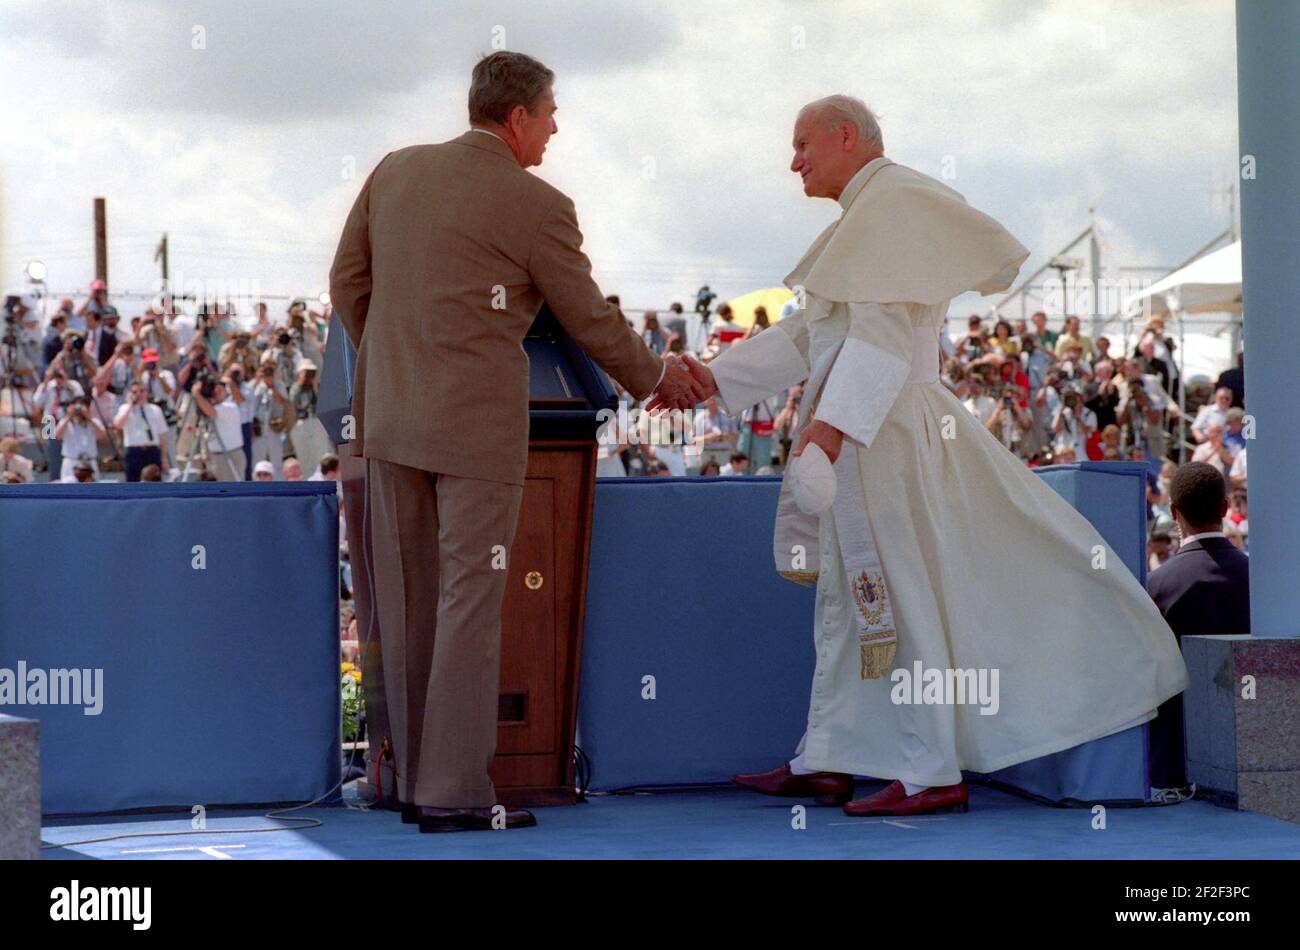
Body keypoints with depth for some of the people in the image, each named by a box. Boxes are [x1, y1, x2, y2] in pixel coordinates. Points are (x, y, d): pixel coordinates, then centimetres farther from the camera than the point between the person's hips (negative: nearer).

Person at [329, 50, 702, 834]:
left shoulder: (396, 172, 6)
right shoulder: (539, 207, -9)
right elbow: (591, 321, 0)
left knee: (410, 603, 11)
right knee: (470, 602, -2)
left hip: (391, 415, 6)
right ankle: (454, 791, -3)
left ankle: (415, 774, 17)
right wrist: (658, 379, 17)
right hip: (477, 425, -6)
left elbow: (348, 284, 12)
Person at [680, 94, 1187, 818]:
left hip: (882, 426, -10)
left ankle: (931, 771, -2)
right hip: (859, 429, 10)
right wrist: (715, 378, 14)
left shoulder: (893, 201, -10)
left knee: (896, 593, -7)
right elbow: (808, 337, 21)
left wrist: (831, 424, -29)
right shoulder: (868, 216, 21)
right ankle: (827, 762, 17)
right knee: (848, 596, 12)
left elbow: (884, 326, -21)